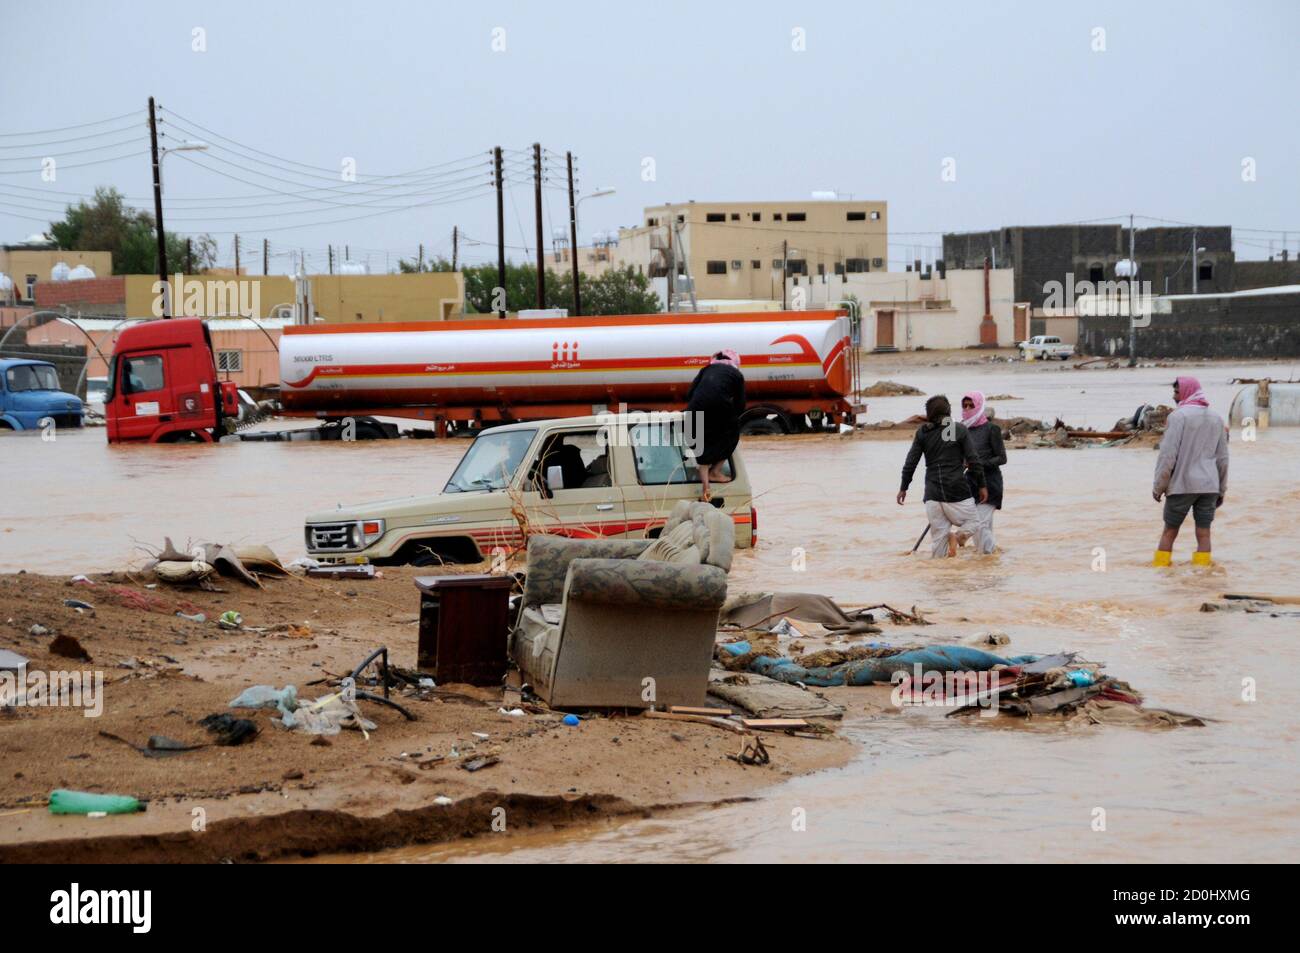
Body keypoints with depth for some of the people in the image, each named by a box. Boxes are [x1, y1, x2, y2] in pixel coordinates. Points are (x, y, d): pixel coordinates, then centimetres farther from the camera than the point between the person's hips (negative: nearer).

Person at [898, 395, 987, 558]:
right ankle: (957, 536, -16)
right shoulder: (960, 430, -3)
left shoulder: (922, 432, 3)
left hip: (932, 493, 3)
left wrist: (903, 487, 13)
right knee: (972, 523, 14)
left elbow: (911, 462, 3)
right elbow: (973, 460, -4)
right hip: (957, 490, -3)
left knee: (938, 535, 10)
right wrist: (981, 485, 5)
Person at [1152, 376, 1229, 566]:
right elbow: (1222, 458, 12)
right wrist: (1221, 490, 18)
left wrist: (1158, 486, -6)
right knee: (1203, 533, 4)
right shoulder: (1216, 418, 10)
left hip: (1182, 485, -4)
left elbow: (1168, 454, -13)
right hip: (1209, 486, 4)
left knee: (1169, 531, 7)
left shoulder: (1179, 416, -9)